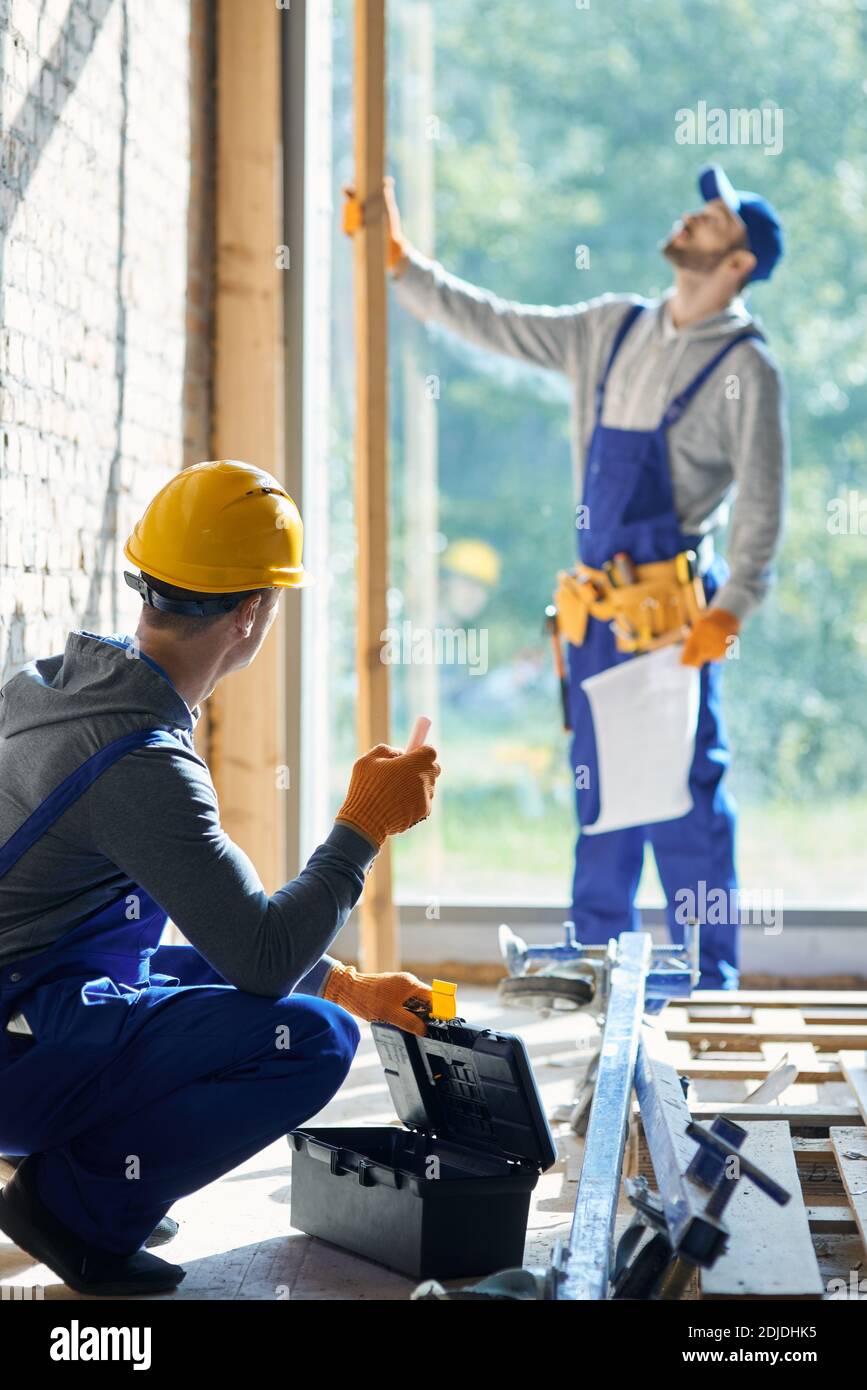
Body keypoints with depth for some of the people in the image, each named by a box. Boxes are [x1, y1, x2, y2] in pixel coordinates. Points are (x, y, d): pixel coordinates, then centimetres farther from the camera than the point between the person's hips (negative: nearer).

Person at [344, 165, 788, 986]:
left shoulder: (745, 366, -4)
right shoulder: (611, 331, 14)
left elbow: (761, 502, -9)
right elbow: (491, 324, 19)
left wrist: (731, 609, -18)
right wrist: (398, 260, 16)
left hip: (673, 609, -6)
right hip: (598, 609, 6)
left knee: (684, 792, -6)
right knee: (600, 795, 11)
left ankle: (708, 987, 1)